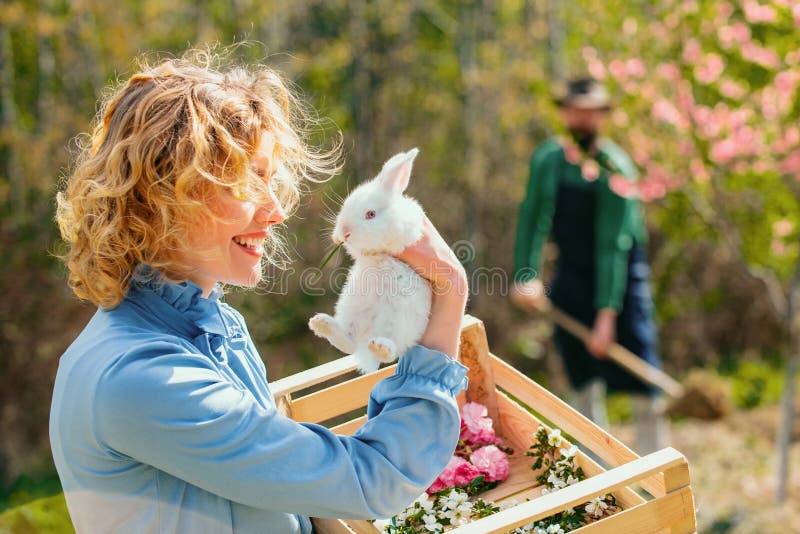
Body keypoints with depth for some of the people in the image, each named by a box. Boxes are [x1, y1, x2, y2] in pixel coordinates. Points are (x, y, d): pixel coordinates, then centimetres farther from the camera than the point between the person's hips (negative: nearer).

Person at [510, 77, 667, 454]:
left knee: (643, 379, -9)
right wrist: (526, 275, -19)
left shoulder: (616, 168, -19)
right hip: (572, 274, 4)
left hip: (621, 272, -4)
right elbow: (532, 220, -4)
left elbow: (613, 244, -23)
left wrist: (607, 313, -26)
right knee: (584, 382, 5)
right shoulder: (546, 159, -5)